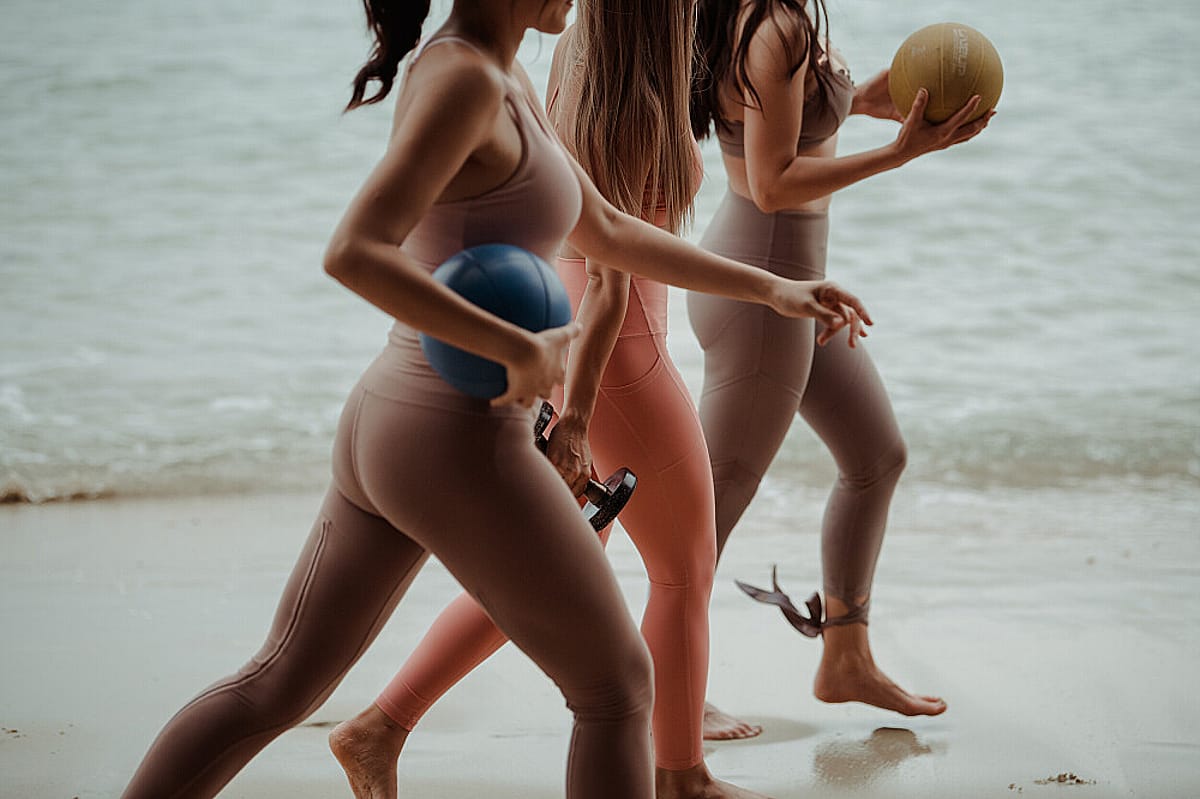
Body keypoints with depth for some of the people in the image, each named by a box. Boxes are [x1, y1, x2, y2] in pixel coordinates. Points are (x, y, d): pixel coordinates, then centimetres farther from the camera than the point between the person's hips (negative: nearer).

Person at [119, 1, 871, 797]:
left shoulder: (508, 84, 14)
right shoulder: (461, 76, -16)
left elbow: (608, 232, 25)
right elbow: (355, 253, -28)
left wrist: (768, 288, 29)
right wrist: (521, 350, -26)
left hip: (385, 428, 9)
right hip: (456, 444, -9)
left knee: (277, 684, 16)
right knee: (618, 686, 6)